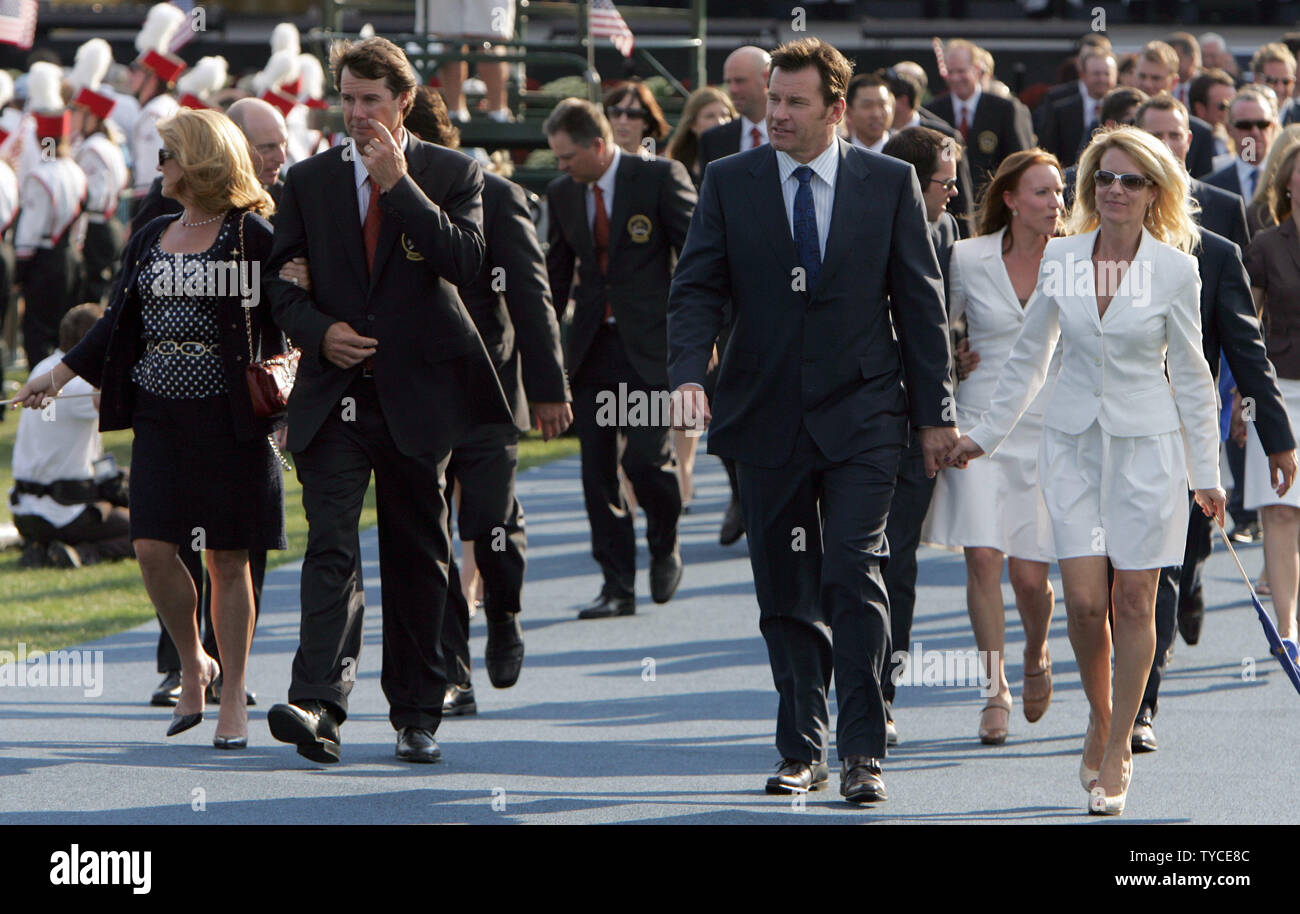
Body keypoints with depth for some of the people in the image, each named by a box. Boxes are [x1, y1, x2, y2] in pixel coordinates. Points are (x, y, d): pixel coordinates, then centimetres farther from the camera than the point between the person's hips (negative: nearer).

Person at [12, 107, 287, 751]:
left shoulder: (251, 236, -5)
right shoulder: (150, 239, 15)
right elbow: (118, 325, 19)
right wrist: (59, 376, 14)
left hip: (230, 418, -5)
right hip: (160, 416, 5)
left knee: (227, 560, -1)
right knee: (153, 549, -5)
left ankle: (233, 697, 9)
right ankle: (192, 666, 18)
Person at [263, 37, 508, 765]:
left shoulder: (453, 174, 2)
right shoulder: (310, 180, 9)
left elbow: (465, 261, -13)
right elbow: (280, 276, 11)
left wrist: (401, 184, -16)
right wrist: (318, 330, -8)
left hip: (417, 394, 0)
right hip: (335, 396, 0)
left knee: (418, 556, 8)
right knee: (331, 544, -14)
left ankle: (416, 716, 17)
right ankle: (319, 705, -25)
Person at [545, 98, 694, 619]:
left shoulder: (660, 178, -6)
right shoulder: (563, 194, 10)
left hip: (651, 346, -5)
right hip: (592, 350, 5)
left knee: (643, 457, -14)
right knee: (597, 470, 1)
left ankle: (665, 547, 15)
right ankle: (617, 587, 8)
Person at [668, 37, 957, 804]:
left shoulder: (890, 183, 2)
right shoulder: (730, 182, 4)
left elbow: (921, 301, 5)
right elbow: (697, 288, 1)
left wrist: (934, 411, 3)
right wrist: (689, 373, -17)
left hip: (860, 417, -2)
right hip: (768, 418, 2)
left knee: (854, 575, -14)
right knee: (786, 594, 7)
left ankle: (863, 752, -9)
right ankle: (803, 751, 17)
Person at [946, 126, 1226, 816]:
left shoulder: (1175, 269, -4)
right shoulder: (1061, 258, 3)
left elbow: (1189, 373, 3)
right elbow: (1029, 357, 13)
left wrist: (1206, 472, 3)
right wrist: (985, 435, 15)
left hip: (1146, 444, -2)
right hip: (1073, 441, 2)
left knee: (1133, 601, -1)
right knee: (1083, 598, -7)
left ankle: (1116, 752, 8)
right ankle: (1098, 715, 19)